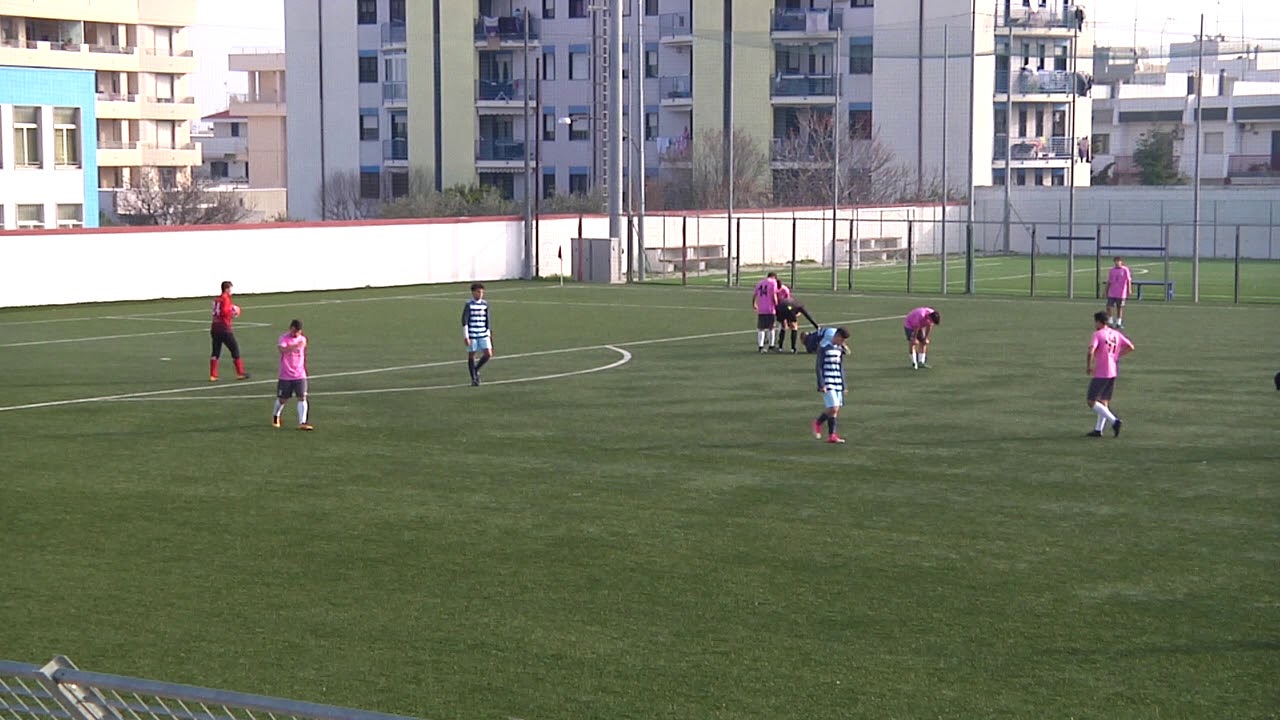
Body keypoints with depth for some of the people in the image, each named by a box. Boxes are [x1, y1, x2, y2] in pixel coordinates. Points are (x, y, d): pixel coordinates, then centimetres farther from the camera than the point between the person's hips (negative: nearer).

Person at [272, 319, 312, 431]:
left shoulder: (303, 339, 5)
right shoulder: (284, 338, -12)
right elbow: (282, 349, -33)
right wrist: (296, 345, -44)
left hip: (300, 375, 3)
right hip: (285, 376, -3)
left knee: (302, 398, -10)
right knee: (282, 399, 9)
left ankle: (302, 423, -13)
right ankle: (275, 416, 36)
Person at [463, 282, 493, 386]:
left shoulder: (485, 304, 8)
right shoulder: (469, 304, -6)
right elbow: (464, 321, -8)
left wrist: (489, 334, 17)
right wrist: (466, 336, -13)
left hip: (483, 334, 4)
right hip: (472, 335, -4)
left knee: (488, 354, -4)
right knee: (471, 355, 3)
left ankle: (476, 370, 21)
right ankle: (473, 379, 13)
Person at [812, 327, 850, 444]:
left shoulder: (840, 349, 14)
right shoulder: (824, 348, -7)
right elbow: (819, 367, -9)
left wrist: (843, 386, 18)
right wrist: (821, 385, -14)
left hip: (838, 384, 7)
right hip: (827, 384, -7)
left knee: (836, 410, 4)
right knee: (833, 408, -14)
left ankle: (831, 436, 10)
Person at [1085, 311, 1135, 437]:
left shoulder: (1097, 334, -13)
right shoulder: (1116, 334, 8)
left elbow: (1091, 352, -26)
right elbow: (1130, 347, 11)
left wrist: (1088, 366, -13)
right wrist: (1116, 356, 14)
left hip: (1100, 373, -7)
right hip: (1113, 372, 7)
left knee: (1091, 401, -1)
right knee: (1104, 401, 15)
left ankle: (1114, 421, -13)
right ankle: (1098, 429, 14)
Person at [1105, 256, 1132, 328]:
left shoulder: (1125, 270, -4)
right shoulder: (1111, 270, 6)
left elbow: (1128, 281, -6)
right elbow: (1109, 282, 12)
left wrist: (1129, 291, -12)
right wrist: (1106, 292, 12)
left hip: (1121, 294, -3)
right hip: (1111, 293, 3)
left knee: (1120, 308, 6)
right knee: (1109, 307, -7)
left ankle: (1119, 322, 16)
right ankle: (1110, 321, 4)